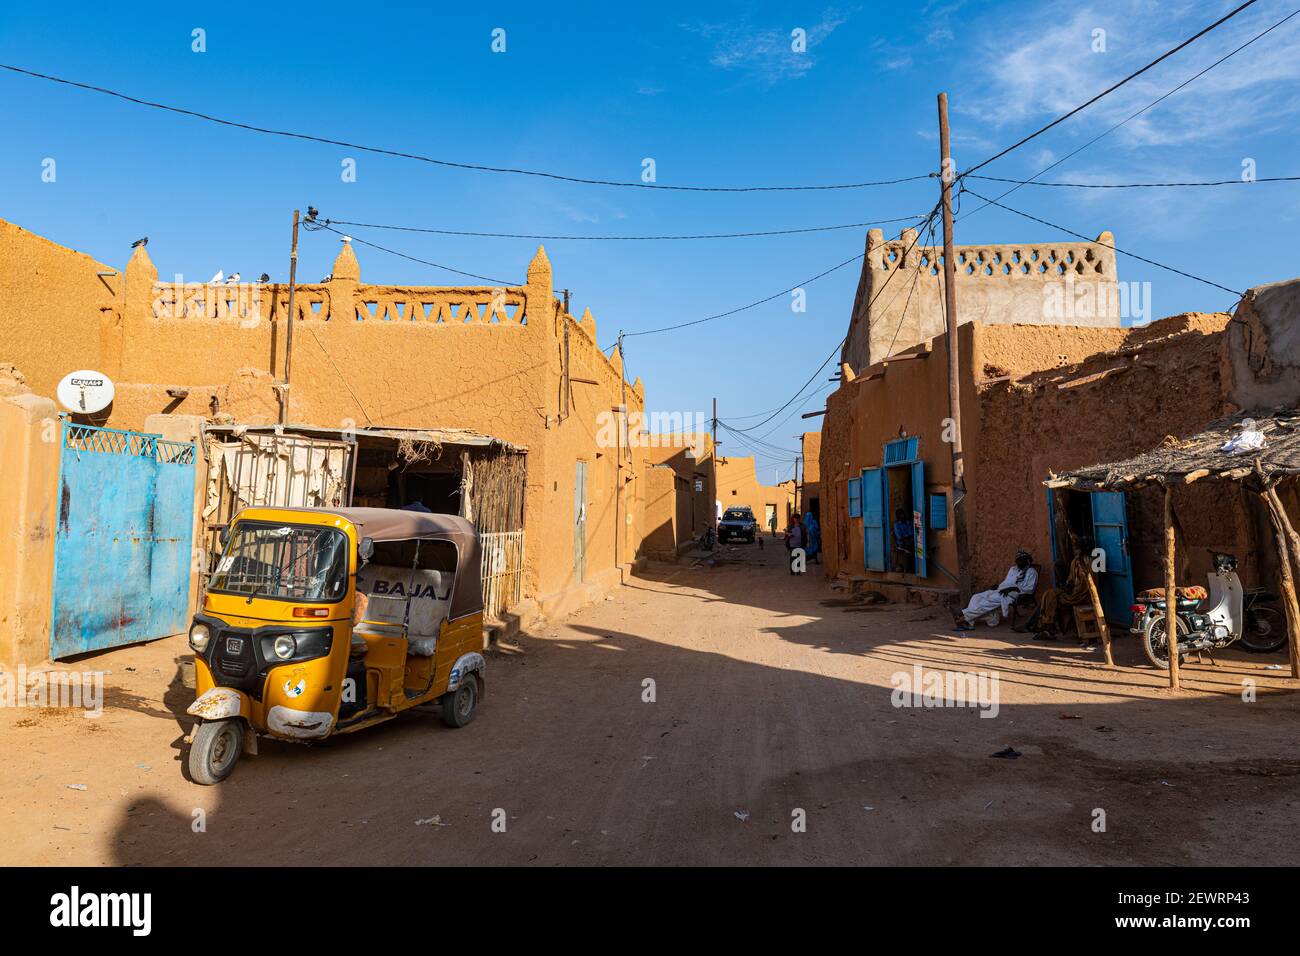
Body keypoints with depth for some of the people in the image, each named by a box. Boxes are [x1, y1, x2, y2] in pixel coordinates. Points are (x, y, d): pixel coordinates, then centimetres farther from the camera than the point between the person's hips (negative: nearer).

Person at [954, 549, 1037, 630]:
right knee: (976, 597, -16)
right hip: (1000, 590, 7)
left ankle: (965, 615, -38)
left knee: (990, 600, -32)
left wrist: (1013, 588, -17)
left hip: (1012, 594, -7)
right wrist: (997, 586, 5)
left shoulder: (1031, 572, 6)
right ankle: (968, 622, -35)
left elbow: (1030, 589, -6)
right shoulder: (1013, 569, 28)